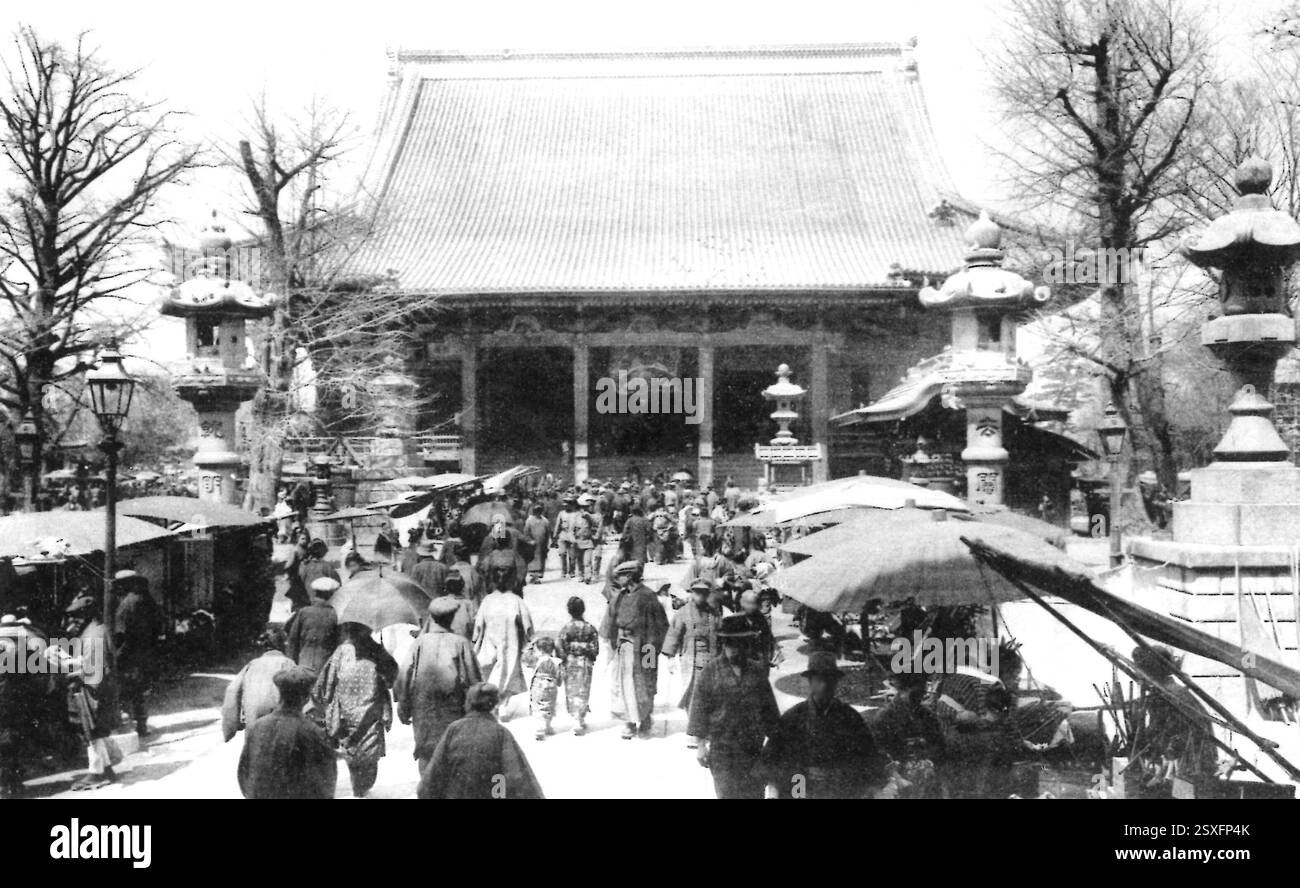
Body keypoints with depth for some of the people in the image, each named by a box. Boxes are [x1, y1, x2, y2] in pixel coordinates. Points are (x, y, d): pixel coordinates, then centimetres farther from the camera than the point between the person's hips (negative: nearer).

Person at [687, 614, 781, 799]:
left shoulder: (757, 672, 2)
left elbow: (769, 708, 9)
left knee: (754, 791, 8)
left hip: (753, 747, 2)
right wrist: (701, 744, -6)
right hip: (722, 748, -2)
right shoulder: (711, 671, -6)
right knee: (727, 792, 3)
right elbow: (700, 707, -4)